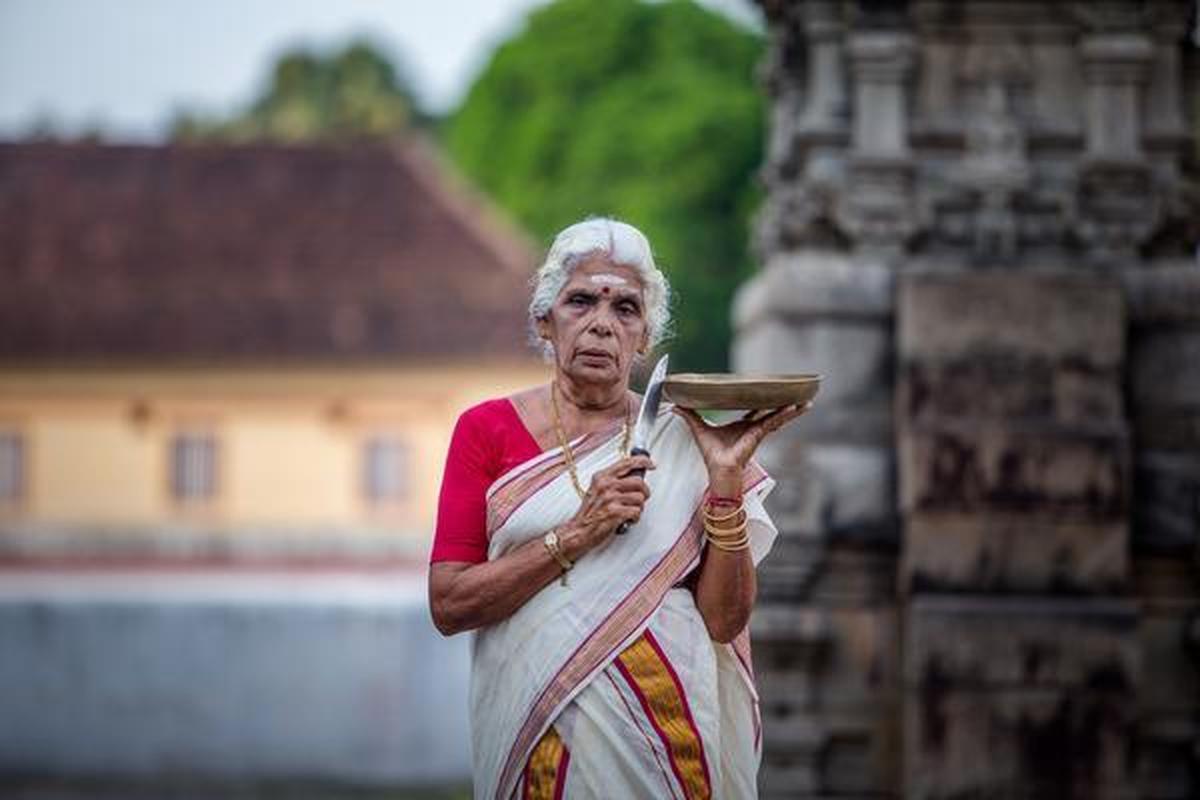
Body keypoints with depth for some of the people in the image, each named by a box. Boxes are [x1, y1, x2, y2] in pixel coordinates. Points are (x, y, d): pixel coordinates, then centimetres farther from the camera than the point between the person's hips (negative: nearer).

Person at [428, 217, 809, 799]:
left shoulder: (684, 440, 3)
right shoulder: (488, 429, 1)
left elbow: (724, 620, -4)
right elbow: (448, 605, -7)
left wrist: (726, 480, -14)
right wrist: (578, 535, -16)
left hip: (669, 733, 1)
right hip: (540, 739, -1)